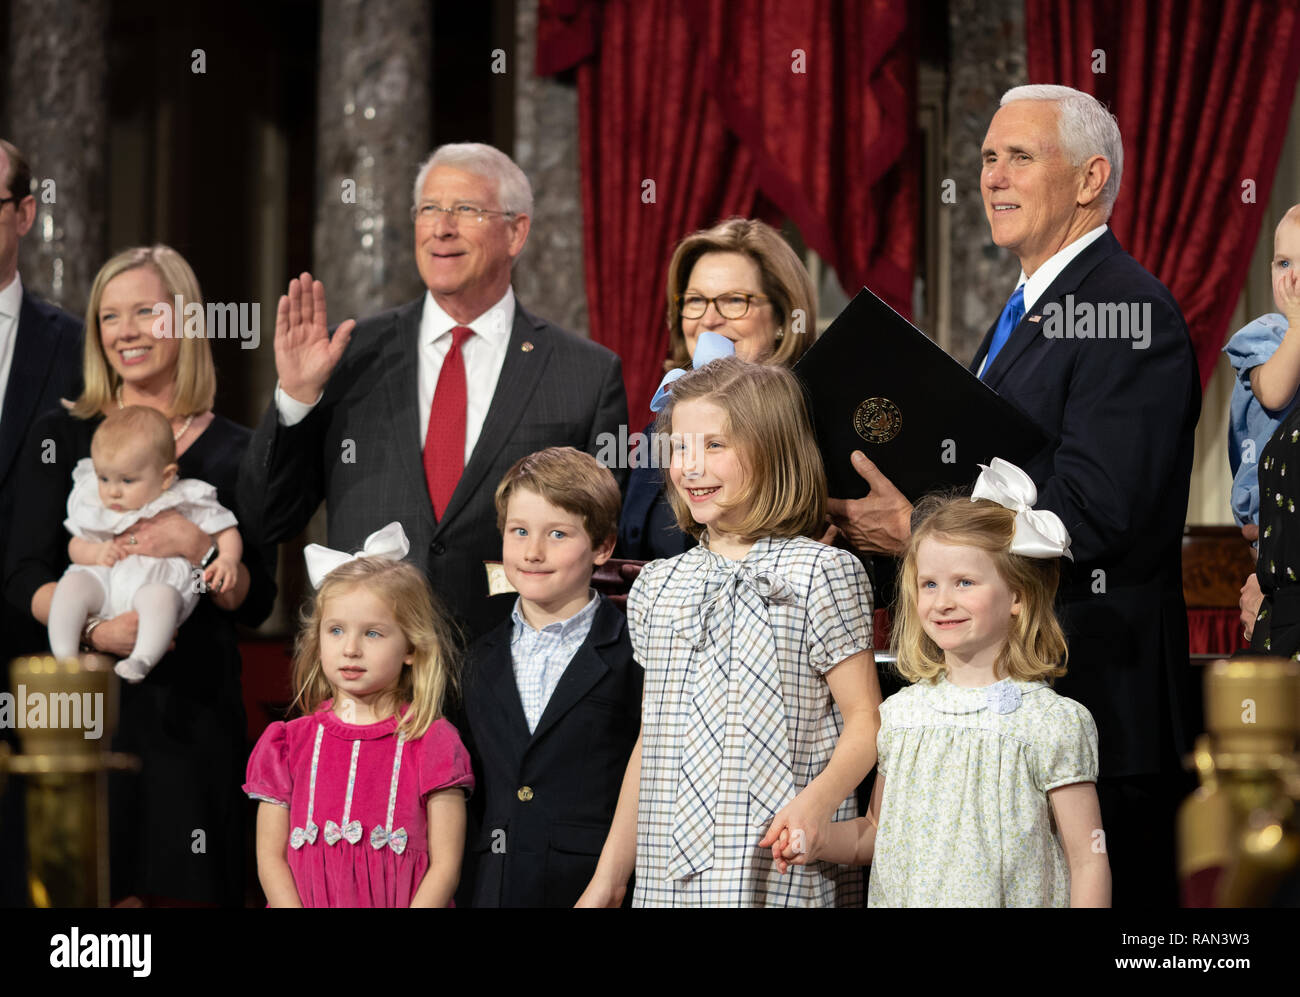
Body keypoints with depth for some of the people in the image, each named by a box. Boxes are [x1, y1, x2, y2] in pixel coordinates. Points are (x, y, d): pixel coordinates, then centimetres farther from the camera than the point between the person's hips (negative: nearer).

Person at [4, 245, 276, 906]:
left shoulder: (233, 452, 8)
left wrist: (198, 548, -14)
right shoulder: (61, 438, 8)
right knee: (94, 889, -7)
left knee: (185, 889, -2)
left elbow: (255, 605, 5)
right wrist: (92, 627, -17)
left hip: (193, 710, 0)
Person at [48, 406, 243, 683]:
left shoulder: (186, 504, 4)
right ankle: (64, 659, -29)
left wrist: (228, 559, -13)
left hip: (159, 580, -4)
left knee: (162, 596, -37)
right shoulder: (92, 504, 15)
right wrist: (96, 553, -2)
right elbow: (76, 546, 21)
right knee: (72, 583, -24)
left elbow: (226, 531, 9)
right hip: (105, 578, 4)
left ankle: (142, 660, -52)